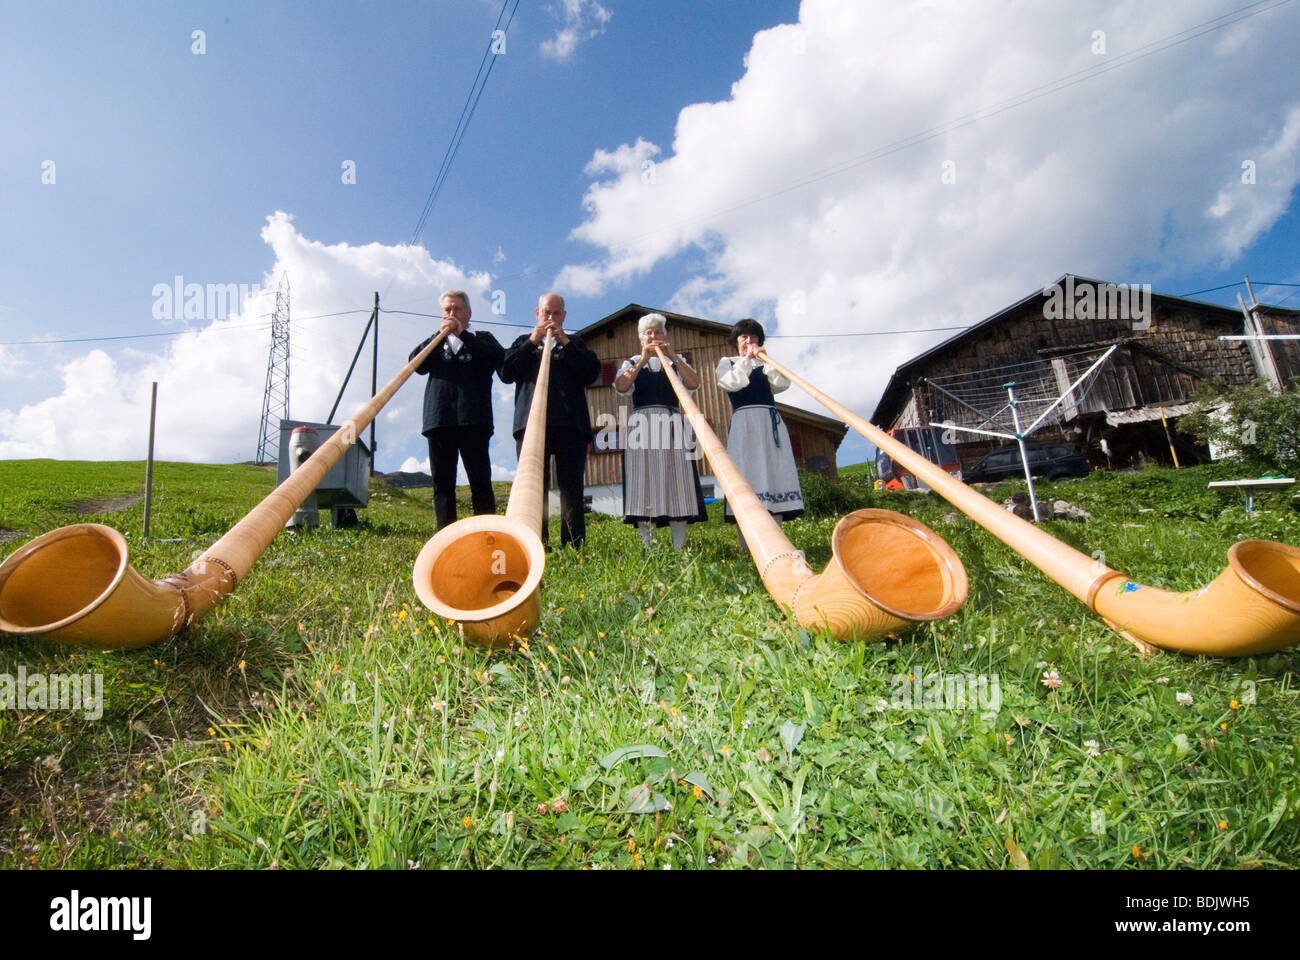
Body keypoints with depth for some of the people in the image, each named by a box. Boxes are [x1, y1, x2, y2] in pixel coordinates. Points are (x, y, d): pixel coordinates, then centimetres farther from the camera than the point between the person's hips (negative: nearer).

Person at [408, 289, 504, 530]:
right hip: (439, 420, 3)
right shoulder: (434, 343, 25)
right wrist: (440, 334, 0)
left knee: (481, 482, -8)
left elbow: (500, 358, -4)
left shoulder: (482, 339, 18)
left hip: (473, 420, -3)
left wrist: (462, 334, -2)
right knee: (442, 483, 1)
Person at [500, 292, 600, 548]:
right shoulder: (524, 342, 23)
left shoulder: (575, 343, 22)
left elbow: (592, 372, 4)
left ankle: (574, 547, -4)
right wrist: (532, 342, 1)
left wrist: (564, 342, 0)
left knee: (571, 488, -4)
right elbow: (506, 373, 6)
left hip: (570, 424, 0)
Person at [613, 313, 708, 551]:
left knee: (677, 483, -7)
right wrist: (643, 359, -4)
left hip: (672, 426, 1)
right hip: (641, 426, 0)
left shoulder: (676, 361, 21)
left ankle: (680, 548, -6)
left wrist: (672, 355, -3)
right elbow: (621, 387, -3)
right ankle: (648, 548, -7)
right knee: (644, 483, -9)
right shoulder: (631, 363, 19)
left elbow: (693, 384, 0)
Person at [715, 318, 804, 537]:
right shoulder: (727, 362, 17)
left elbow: (782, 384, 5)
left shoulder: (764, 365, 24)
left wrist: (765, 359, -4)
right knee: (748, 475, -13)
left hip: (772, 423, 4)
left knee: (775, 475, -5)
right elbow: (733, 383, -5)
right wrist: (747, 359, -7)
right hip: (745, 421, -4)